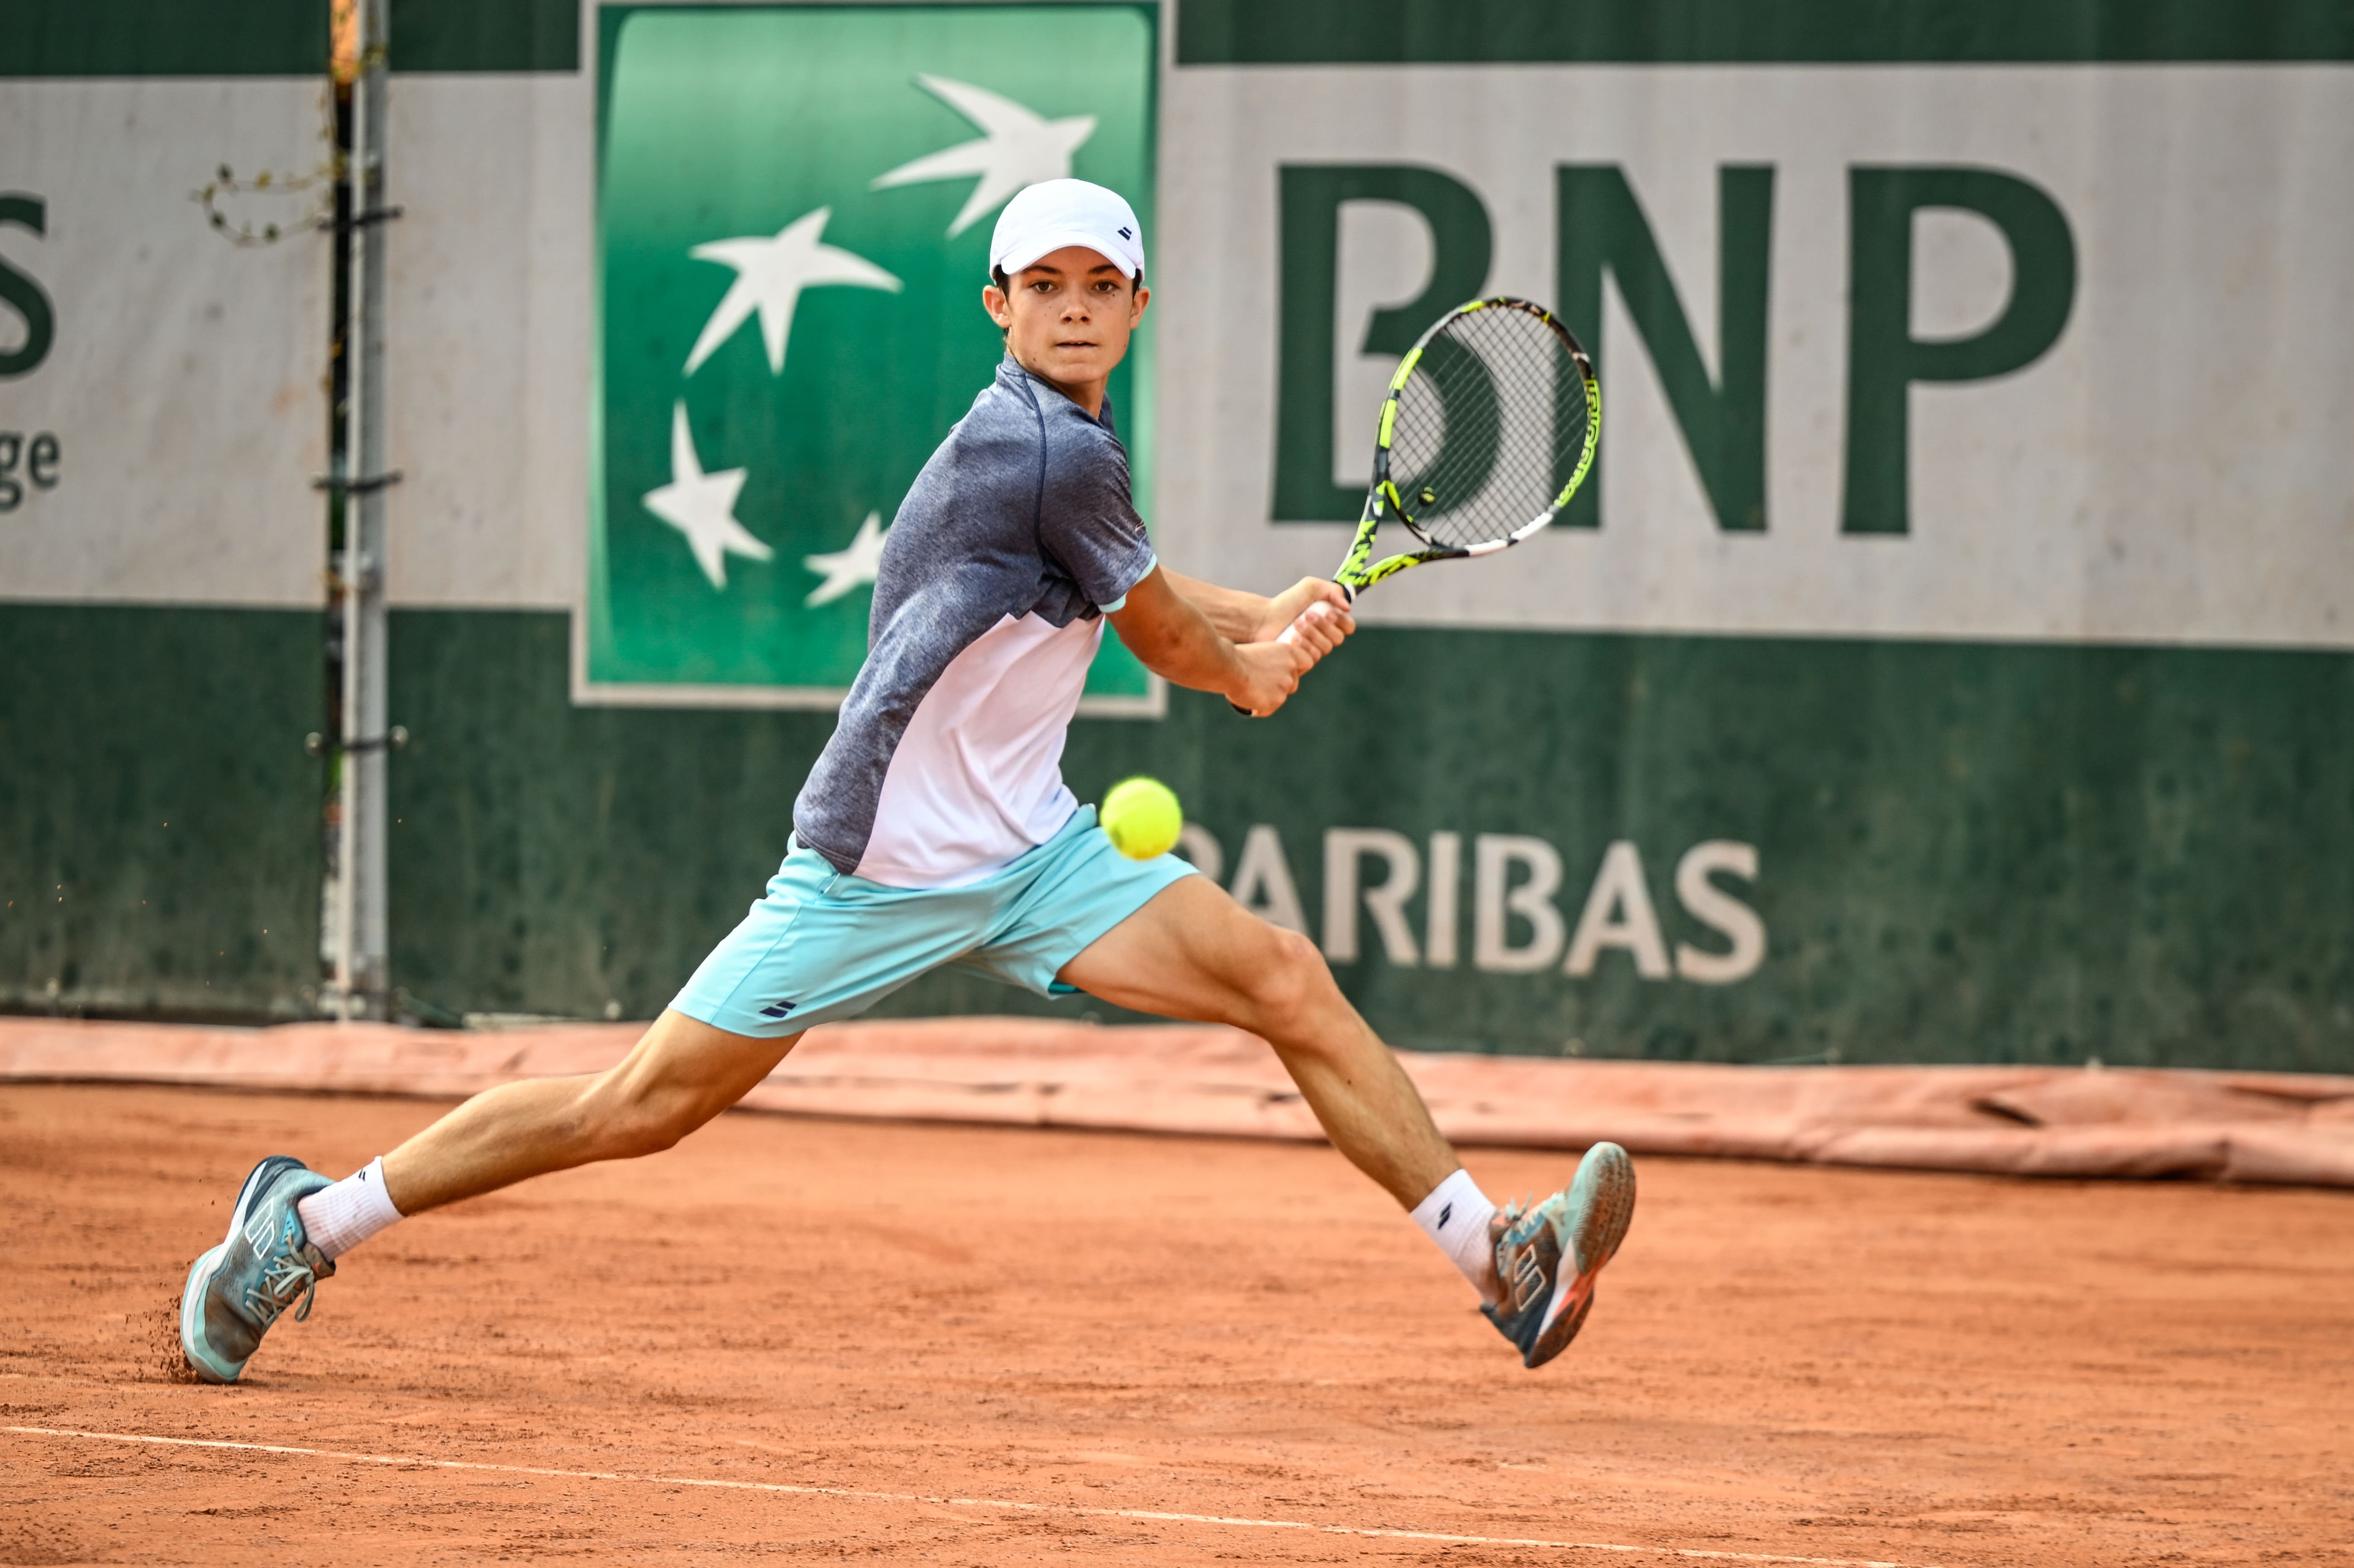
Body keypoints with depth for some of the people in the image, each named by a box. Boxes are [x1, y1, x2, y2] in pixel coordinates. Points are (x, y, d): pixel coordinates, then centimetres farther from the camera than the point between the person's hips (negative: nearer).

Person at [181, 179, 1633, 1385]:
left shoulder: (1056, 443, 7)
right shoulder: (1059, 456, -20)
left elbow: (1144, 600, 23)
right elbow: (1170, 643, -7)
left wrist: (1276, 615, 5)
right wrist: (1253, 671, 15)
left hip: (1028, 850, 9)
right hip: (880, 866, -9)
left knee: (1291, 981, -4)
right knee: (643, 1108, -2)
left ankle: (1503, 1261, -3)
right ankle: (314, 1221, 12)